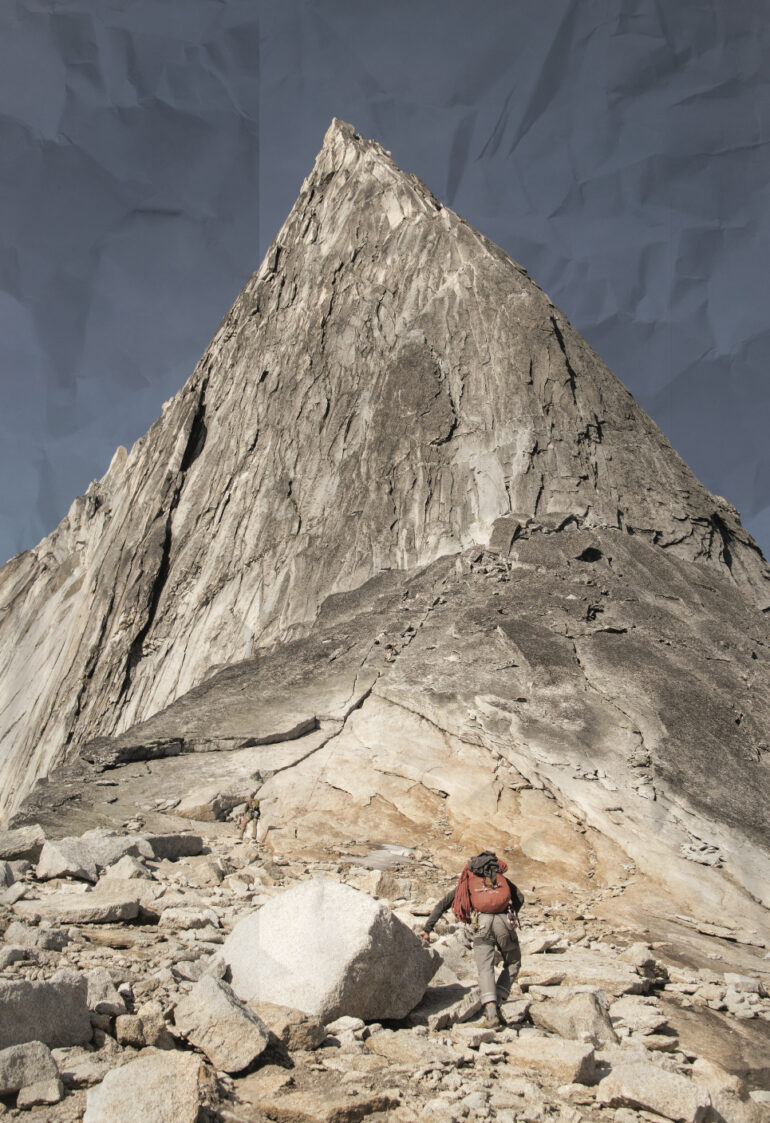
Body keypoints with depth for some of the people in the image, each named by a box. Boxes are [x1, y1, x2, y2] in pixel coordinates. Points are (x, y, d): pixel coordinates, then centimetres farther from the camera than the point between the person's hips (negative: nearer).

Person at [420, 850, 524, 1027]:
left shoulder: (466, 881, 27)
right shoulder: (500, 877, 29)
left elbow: (442, 904, 23)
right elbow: (519, 898, 23)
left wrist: (427, 929, 25)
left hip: (481, 924, -1)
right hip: (504, 921, 1)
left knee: (485, 968, -4)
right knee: (513, 963, 18)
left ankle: (491, 1009, -24)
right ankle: (499, 997, 1)